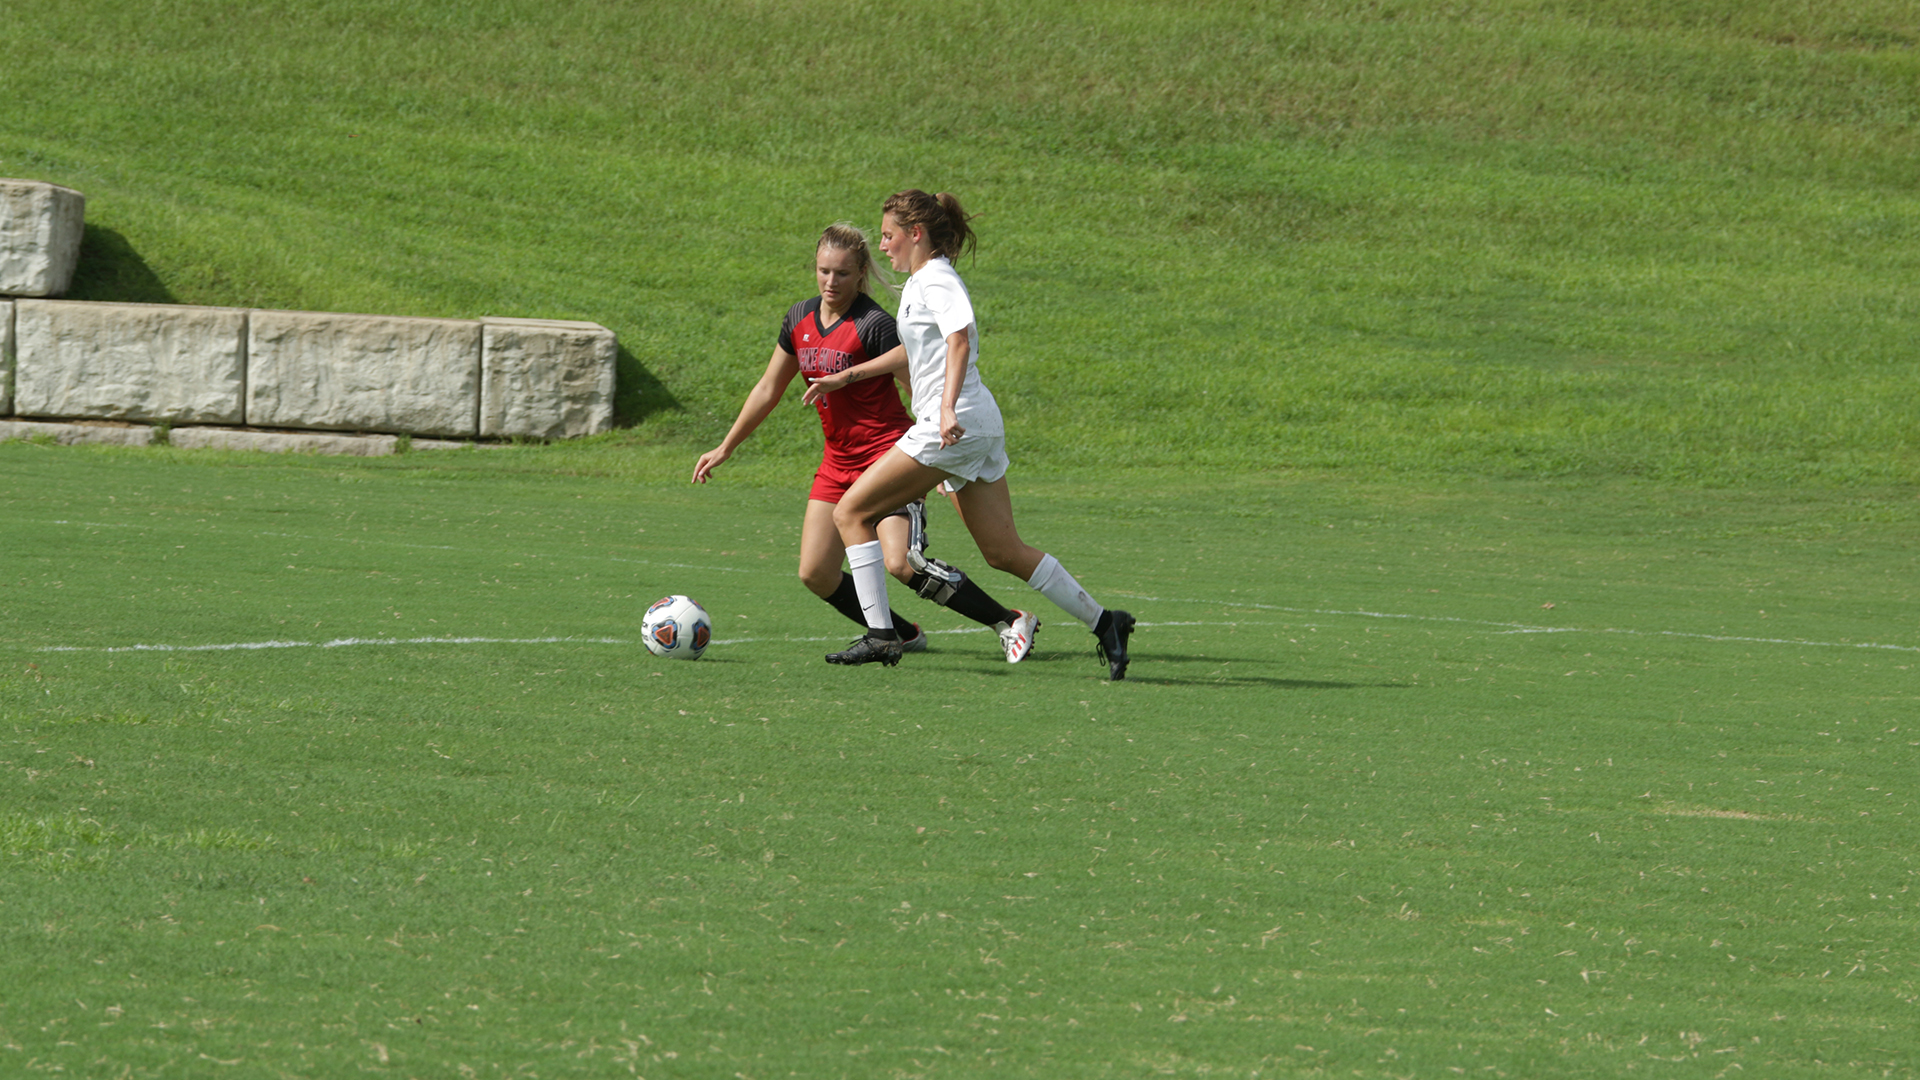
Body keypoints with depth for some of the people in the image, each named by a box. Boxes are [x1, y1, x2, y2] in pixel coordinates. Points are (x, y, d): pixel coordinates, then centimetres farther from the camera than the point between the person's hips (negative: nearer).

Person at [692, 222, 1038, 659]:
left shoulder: (873, 325, -16)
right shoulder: (799, 320, 7)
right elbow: (768, 390, 18)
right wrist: (724, 450, 21)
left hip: (888, 454, -8)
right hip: (838, 462, 8)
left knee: (901, 563, -24)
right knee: (815, 574, -1)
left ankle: (1009, 622, -13)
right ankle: (905, 635, 15)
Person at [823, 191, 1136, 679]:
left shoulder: (935, 281, -8)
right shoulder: (919, 283, 21)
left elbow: (960, 339, -24)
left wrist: (947, 408, -36)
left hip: (954, 426, -10)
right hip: (974, 426, 10)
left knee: (850, 513, -6)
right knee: (1005, 552, 10)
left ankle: (879, 635, -9)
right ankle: (1103, 623, 8)